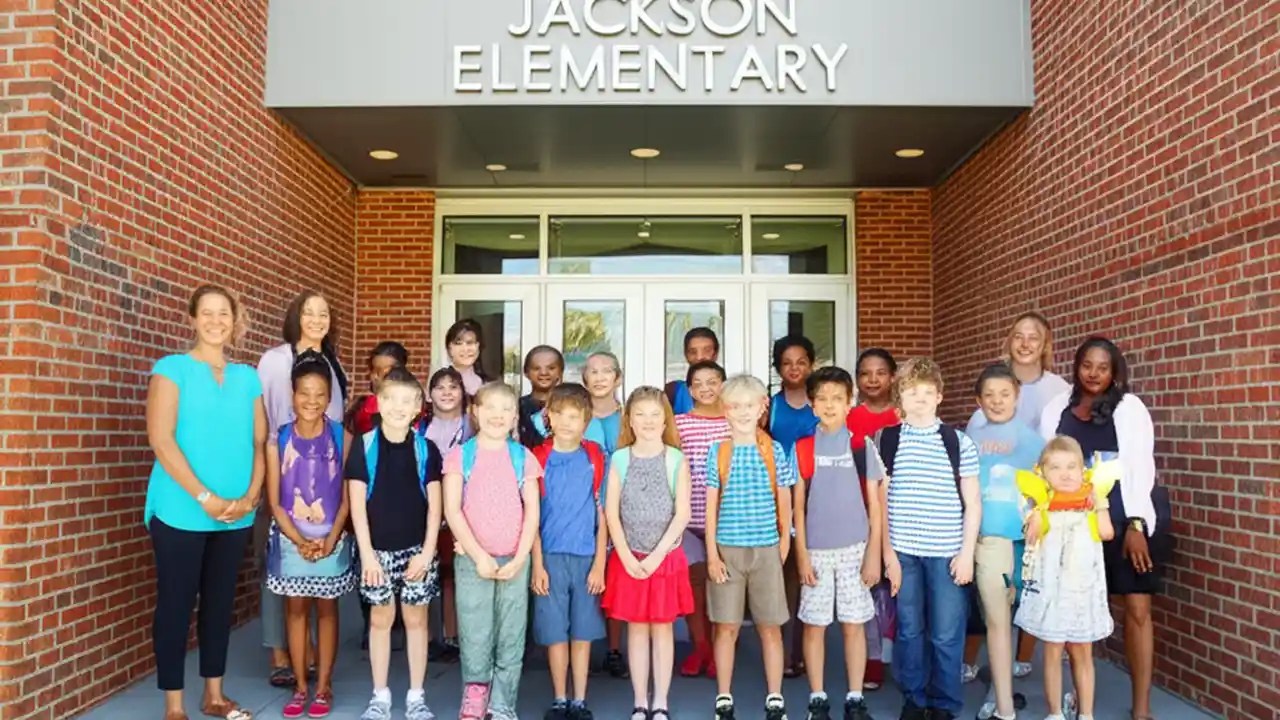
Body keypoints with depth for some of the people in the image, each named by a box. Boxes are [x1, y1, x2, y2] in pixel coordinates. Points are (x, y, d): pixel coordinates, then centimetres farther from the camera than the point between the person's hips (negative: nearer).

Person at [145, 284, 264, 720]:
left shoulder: (247, 377, 9)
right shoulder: (172, 368, -3)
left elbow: (259, 443, 8)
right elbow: (161, 440, -12)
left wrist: (250, 496, -7)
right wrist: (205, 498, -17)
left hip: (236, 516, 4)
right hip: (181, 512, -4)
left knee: (220, 602, 13)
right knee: (176, 603, 3)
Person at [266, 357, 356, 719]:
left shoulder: (341, 438, -7)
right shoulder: (278, 439, -5)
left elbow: (347, 497, -4)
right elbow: (274, 500, -3)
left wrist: (331, 538, -13)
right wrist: (299, 540, -11)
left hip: (331, 540, -1)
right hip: (290, 540, 1)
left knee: (326, 609, 8)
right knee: (295, 608, 9)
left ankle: (324, 686, 19)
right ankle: (300, 687, 21)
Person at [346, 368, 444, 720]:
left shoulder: (426, 449, -1)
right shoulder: (364, 446, -4)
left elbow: (434, 504, -1)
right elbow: (357, 504, -4)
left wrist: (427, 551, -7)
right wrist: (367, 553, -9)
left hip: (416, 549, 0)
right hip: (378, 549, 0)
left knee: (416, 619, 8)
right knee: (380, 618, 9)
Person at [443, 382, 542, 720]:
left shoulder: (523, 457, 5)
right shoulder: (460, 455, 1)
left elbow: (532, 512, 2)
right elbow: (452, 510, -5)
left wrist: (519, 558, -7)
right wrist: (478, 555, -12)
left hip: (514, 560, 1)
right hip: (472, 559, -1)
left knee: (511, 639, 5)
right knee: (475, 638, 1)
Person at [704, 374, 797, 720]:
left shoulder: (775, 451, 0)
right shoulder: (717, 452, -1)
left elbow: (784, 503, 7)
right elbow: (711, 506, 0)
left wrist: (784, 543, 5)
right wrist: (712, 553, -4)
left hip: (766, 550, 1)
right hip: (727, 549, 0)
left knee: (770, 627, 9)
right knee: (726, 627, 7)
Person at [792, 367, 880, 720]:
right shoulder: (803, 448, 0)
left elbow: (874, 502, 1)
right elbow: (798, 505, 2)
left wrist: (874, 552, -3)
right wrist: (801, 554, -4)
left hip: (854, 548, 0)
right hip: (816, 550, 0)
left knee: (854, 624, 7)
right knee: (814, 625, 6)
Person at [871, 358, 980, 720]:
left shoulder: (959, 442, 1)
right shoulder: (885, 440, 3)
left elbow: (972, 503, 4)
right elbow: (881, 501, 4)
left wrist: (967, 553, -2)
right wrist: (888, 551, 1)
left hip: (946, 552, -1)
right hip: (902, 551, 1)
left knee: (946, 634, 5)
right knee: (909, 629, 10)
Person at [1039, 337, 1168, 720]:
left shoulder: (1129, 408, -1)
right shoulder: (1056, 410, 5)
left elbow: (1140, 466, -7)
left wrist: (1136, 525, -13)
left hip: (1127, 519, -2)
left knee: (1137, 608, -1)